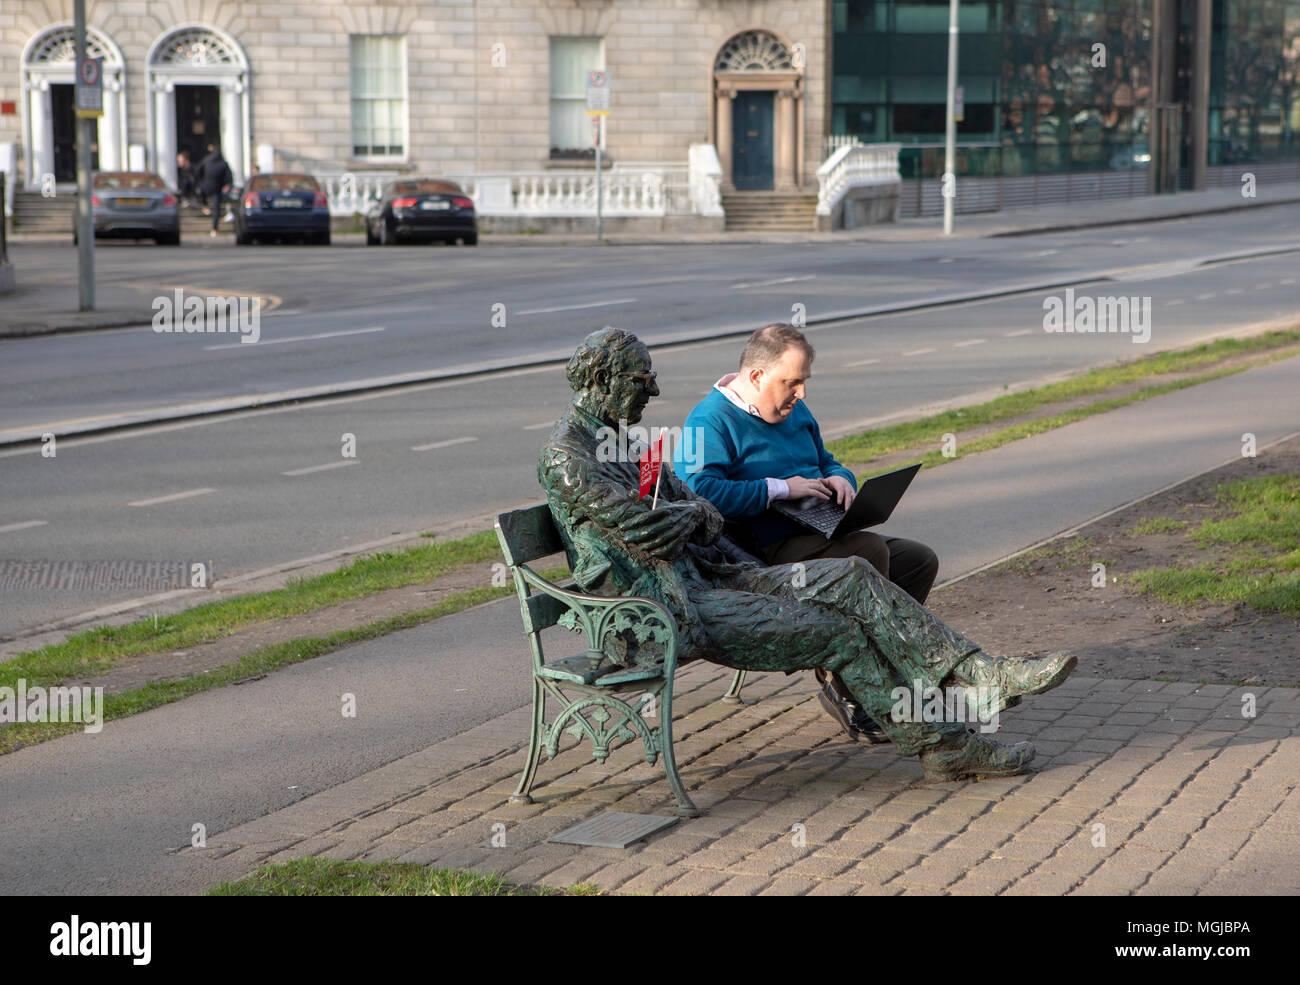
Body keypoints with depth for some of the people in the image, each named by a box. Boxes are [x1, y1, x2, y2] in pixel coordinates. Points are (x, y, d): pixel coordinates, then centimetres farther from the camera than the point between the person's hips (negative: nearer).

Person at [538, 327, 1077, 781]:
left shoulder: (616, 438, 19)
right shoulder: (566, 458, -13)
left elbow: (702, 515, 22)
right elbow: (652, 532, -21)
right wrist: (691, 511, 1)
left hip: (702, 577, 10)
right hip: (663, 612, -10)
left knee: (850, 578, -7)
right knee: (838, 632, -15)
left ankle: (976, 675, -16)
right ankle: (941, 745, -4)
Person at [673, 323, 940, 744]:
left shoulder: (794, 410, 20)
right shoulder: (710, 420, -10)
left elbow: (827, 462, 31)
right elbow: (698, 490, -26)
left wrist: (839, 478, 4)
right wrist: (780, 488, -21)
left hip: (815, 537, 10)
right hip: (760, 553, -10)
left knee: (920, 560, 1)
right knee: (869, 550, -30)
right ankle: (847, 689, -23)